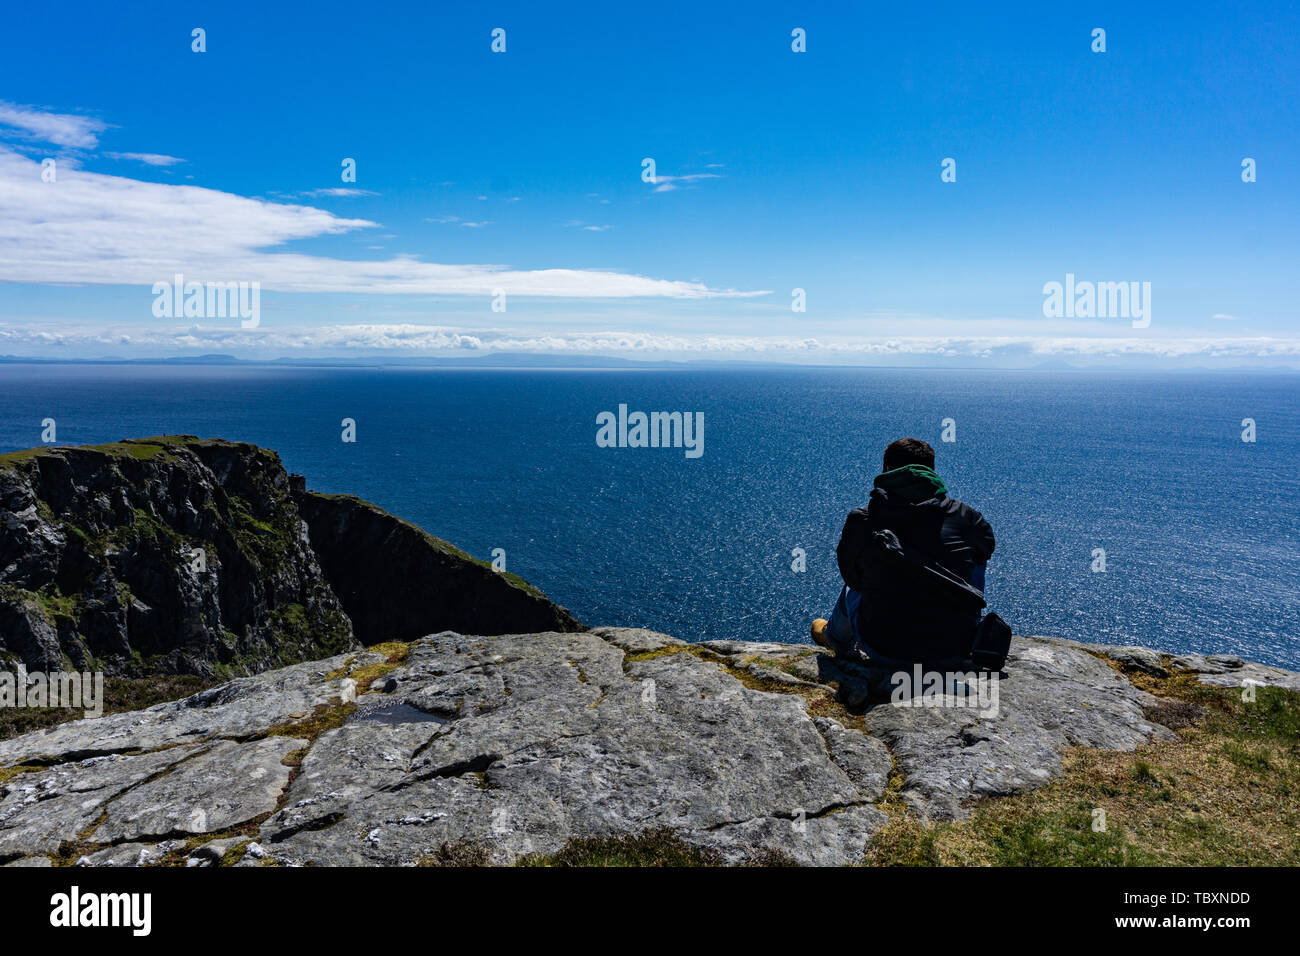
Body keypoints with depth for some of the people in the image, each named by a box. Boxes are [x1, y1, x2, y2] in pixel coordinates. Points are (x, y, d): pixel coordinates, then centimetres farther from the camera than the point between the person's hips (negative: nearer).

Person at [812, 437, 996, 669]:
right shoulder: (965, 515, -4)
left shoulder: (860, 520, -8)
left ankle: (836, 639, 64)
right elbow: (987, 546, 19)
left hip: (884, 655, 0)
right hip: (953, 656, 1)